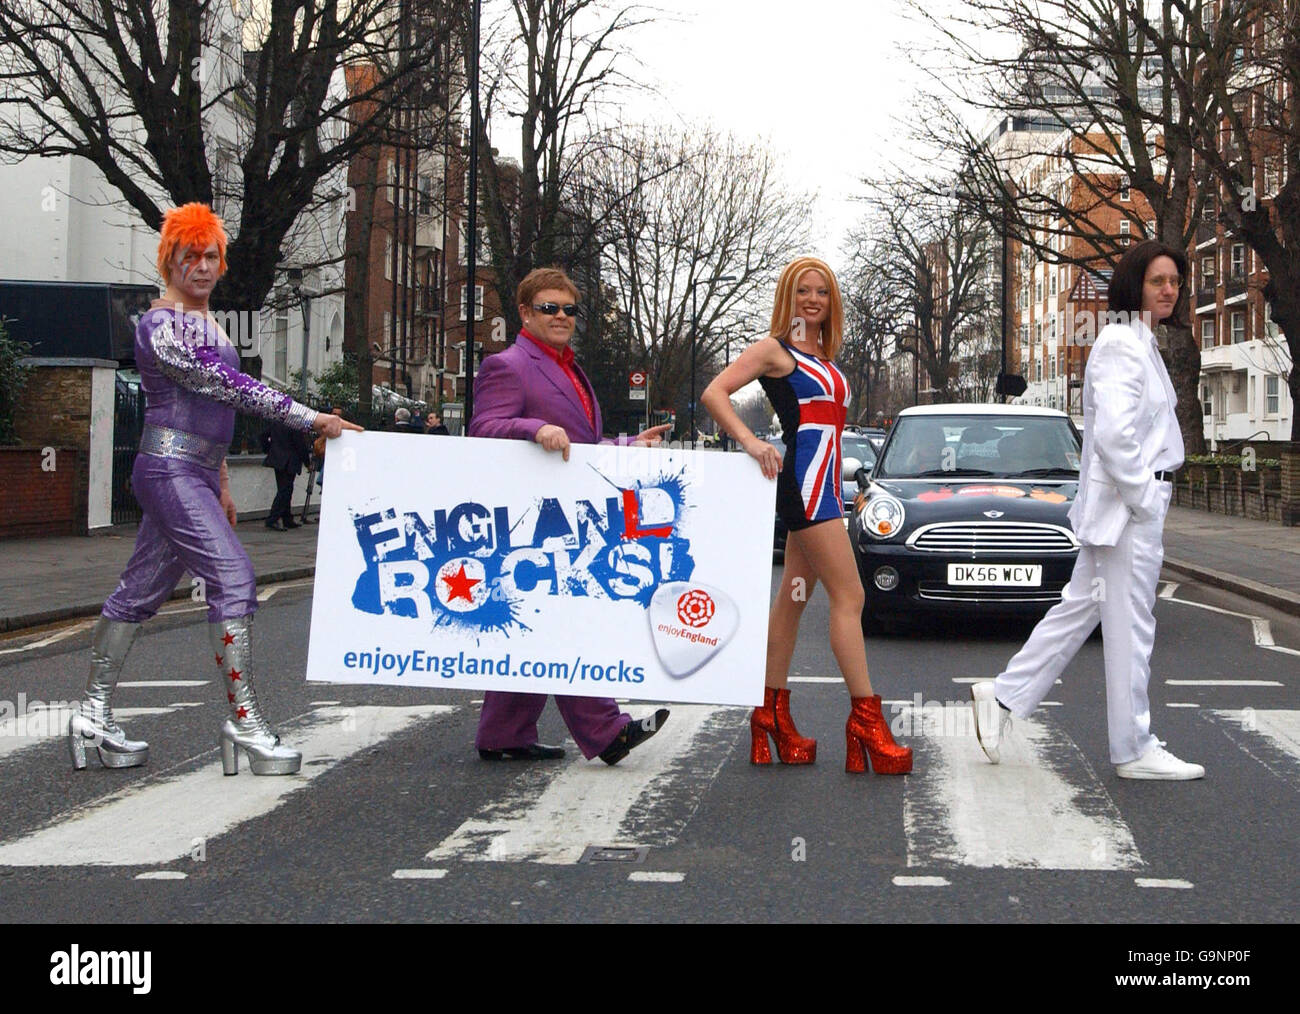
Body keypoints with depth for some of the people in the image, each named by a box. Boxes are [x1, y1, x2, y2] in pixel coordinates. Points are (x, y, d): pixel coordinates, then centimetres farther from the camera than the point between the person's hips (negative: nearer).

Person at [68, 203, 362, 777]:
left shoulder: (202, 322, 19)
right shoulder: (162, 325, -11)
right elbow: (229, 386, -19)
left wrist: (220, 485, 24)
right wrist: (310, 419, -20)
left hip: (194, 473, 9)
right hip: (170, 470, -9)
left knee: (141, 590, 11)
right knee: (233, 578, -16)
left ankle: (94, 716, 17)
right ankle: (244, 723, -16)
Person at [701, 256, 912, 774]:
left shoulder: (823, 357, 21)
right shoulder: (775, 348, -2)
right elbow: (714, 392, -11)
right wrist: (750, 442, -22)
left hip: (824, 483, 9)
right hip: (803, 479, -9)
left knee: (793, 598, 10)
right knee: (848, 596, -13)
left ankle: (772, 716, 15)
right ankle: (866, 720, -12)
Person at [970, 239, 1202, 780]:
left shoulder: (1139, 343, 17)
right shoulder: (1121, 344, -16)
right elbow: (1114, 433, -26)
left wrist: (1147, 493, 13)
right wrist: (1143, 497, -18)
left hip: (1122, 505, 10)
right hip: (1127, 507, -10)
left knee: (1080, 608, 15)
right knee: (1130, 625, -2)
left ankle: (1002, 697, 20)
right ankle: (1135, 750, 7)